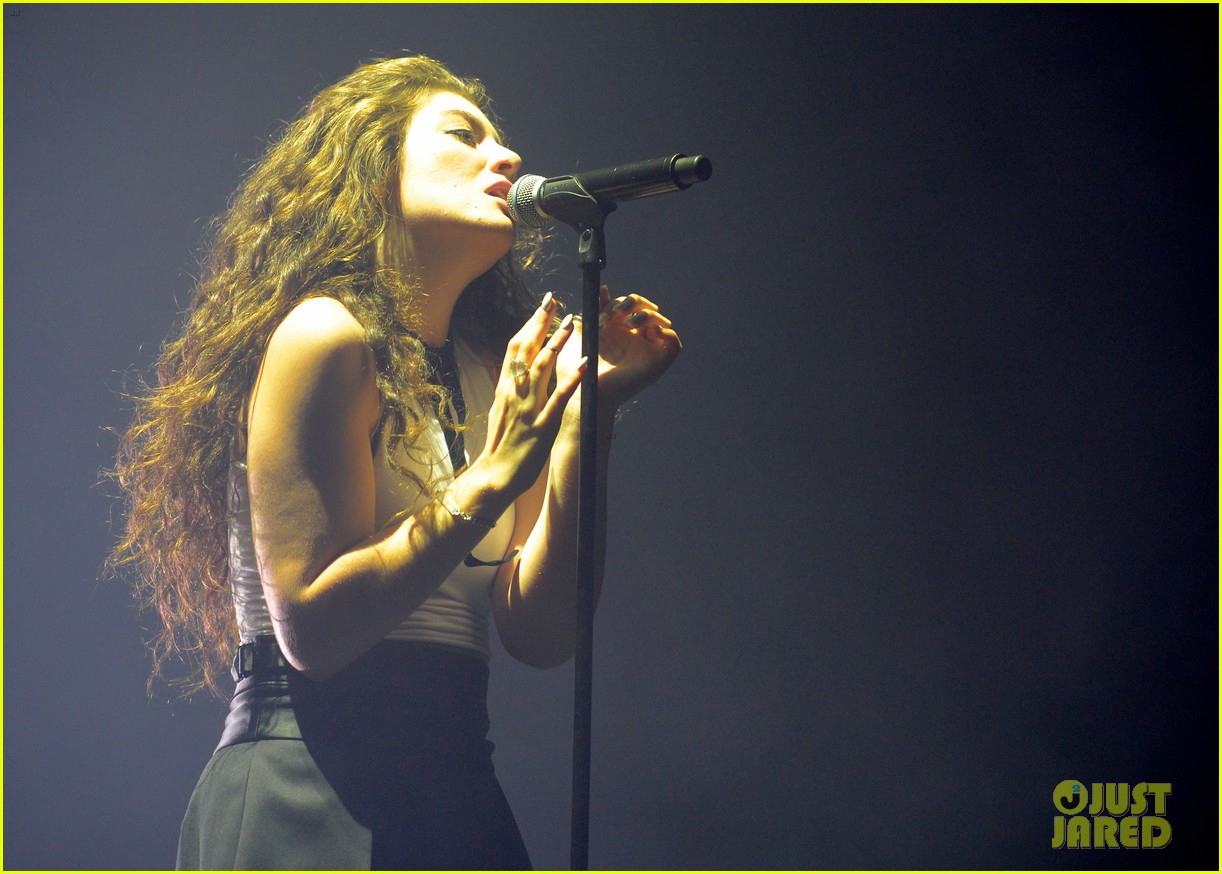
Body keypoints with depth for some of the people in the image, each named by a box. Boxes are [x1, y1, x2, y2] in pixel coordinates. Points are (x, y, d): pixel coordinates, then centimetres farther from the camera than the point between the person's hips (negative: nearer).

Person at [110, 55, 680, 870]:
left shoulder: (495, 376, 8)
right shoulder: (325, 334, -9)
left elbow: (541, 632, 1)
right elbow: (310, 628, -15)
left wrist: (589, 415, -4)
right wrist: (490, 480, -19)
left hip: (456, 787, 6)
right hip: (306, 794, -6)